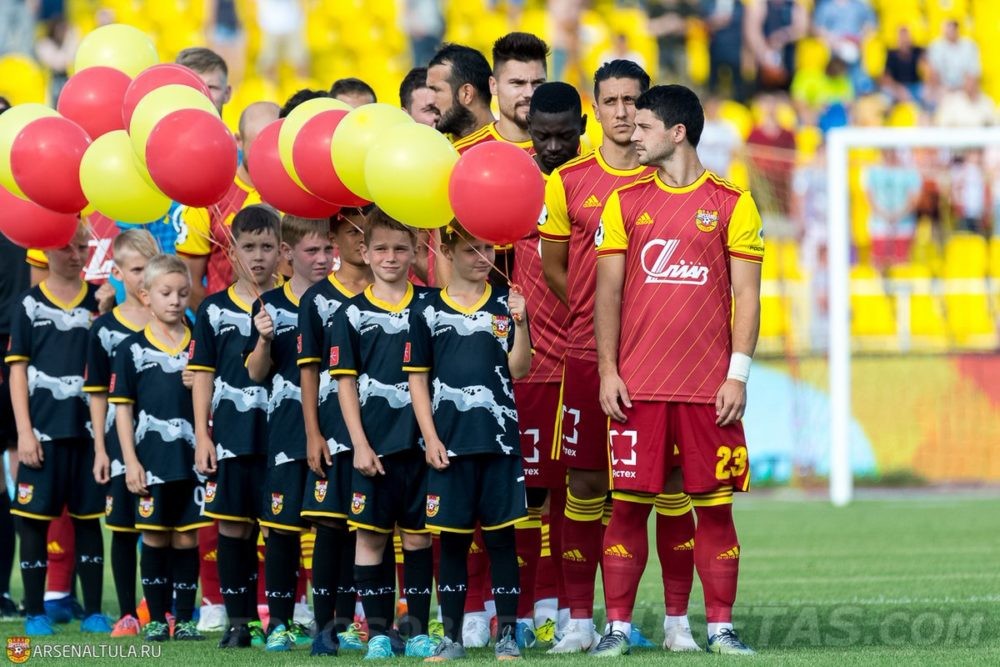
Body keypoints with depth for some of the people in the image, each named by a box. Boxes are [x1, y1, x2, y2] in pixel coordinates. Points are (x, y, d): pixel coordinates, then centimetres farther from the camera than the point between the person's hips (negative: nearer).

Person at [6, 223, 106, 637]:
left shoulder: (100, 301, 8)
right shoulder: (29, 305, 3)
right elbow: (17, 370, 1)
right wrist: (24, 432, -5)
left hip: (88, 428, 2)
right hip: (44, 431, -2)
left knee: (89, 518, 6)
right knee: (35, 518, -1)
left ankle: (93, 611, 11)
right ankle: (35, 613, 6)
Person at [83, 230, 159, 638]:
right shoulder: (105, 328, 2)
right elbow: (98, 393, 5)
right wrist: (100, 448, 0)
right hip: (122, 439, 0)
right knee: (123, 527, 3)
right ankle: (127, 615, 11)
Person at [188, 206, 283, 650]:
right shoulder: (215, 310, 6)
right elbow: (202, 376, 7)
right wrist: (202, 435, 0)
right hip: (230, 438, 1)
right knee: (232, 527, 1)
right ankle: (238, 621, 7)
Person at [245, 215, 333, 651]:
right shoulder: (271, 306, 3)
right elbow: (257, 373, 4)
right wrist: (264, 339, -14)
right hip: (288, 432, 0)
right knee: (282, 525, 0)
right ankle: (280, 622, 9)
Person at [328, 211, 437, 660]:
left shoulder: (429, 305, 5)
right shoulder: (352, 314, 2)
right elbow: (345, 382, 1)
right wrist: (360, 444, -6)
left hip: (419, 439, 1)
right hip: (374, 445, -1)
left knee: (418, 537, 4)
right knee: (371, 535, 2)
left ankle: (418, 629, 10)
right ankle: (377, 631, 8)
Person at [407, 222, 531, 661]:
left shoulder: (505, 304, 5)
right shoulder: (428, 312, 4)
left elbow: (518, 369, -2)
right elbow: (418, 378, 5)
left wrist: (520, 323, -18)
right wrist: (431, 438, -2)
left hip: (499, 439, 0)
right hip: (450, 442, 0)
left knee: (501, 537, 2)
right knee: (452, 539, 4)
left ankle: (507, 634, 6)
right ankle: (451, 637, 10)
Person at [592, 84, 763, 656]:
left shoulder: (732, 203, 4)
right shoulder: (625, 201, 9)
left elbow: (746, 295, 2)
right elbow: (608, 291, 8)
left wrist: (738, 374, -6)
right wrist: (608, 371, -1)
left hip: (710, 387, -1)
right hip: (638, 385, 1)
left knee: (715, 506, 0)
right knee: (628, 504, -2)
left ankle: (721, 627, 7)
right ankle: (618, 626, 3)